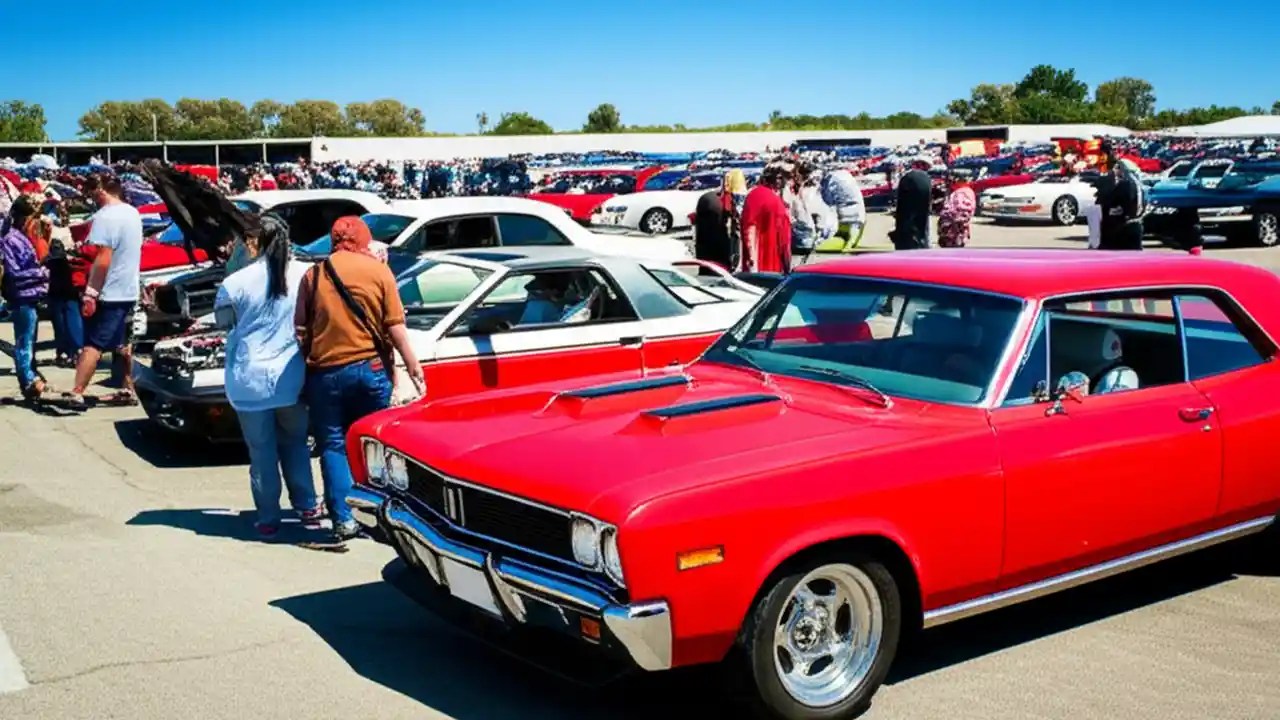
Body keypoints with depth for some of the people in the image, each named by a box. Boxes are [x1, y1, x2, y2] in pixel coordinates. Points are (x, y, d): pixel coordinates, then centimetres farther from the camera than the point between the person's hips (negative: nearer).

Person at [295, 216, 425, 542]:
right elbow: (395, 326, -4)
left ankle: (343, 520, 2)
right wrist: (412, 365, 2)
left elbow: (300, 329, 5)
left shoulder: (313, 275, 3)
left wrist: (305, 368, 14)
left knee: (333, 446, 7)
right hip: (370, 368, 0)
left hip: (325, 372, 0)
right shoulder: (378, 270, -1)